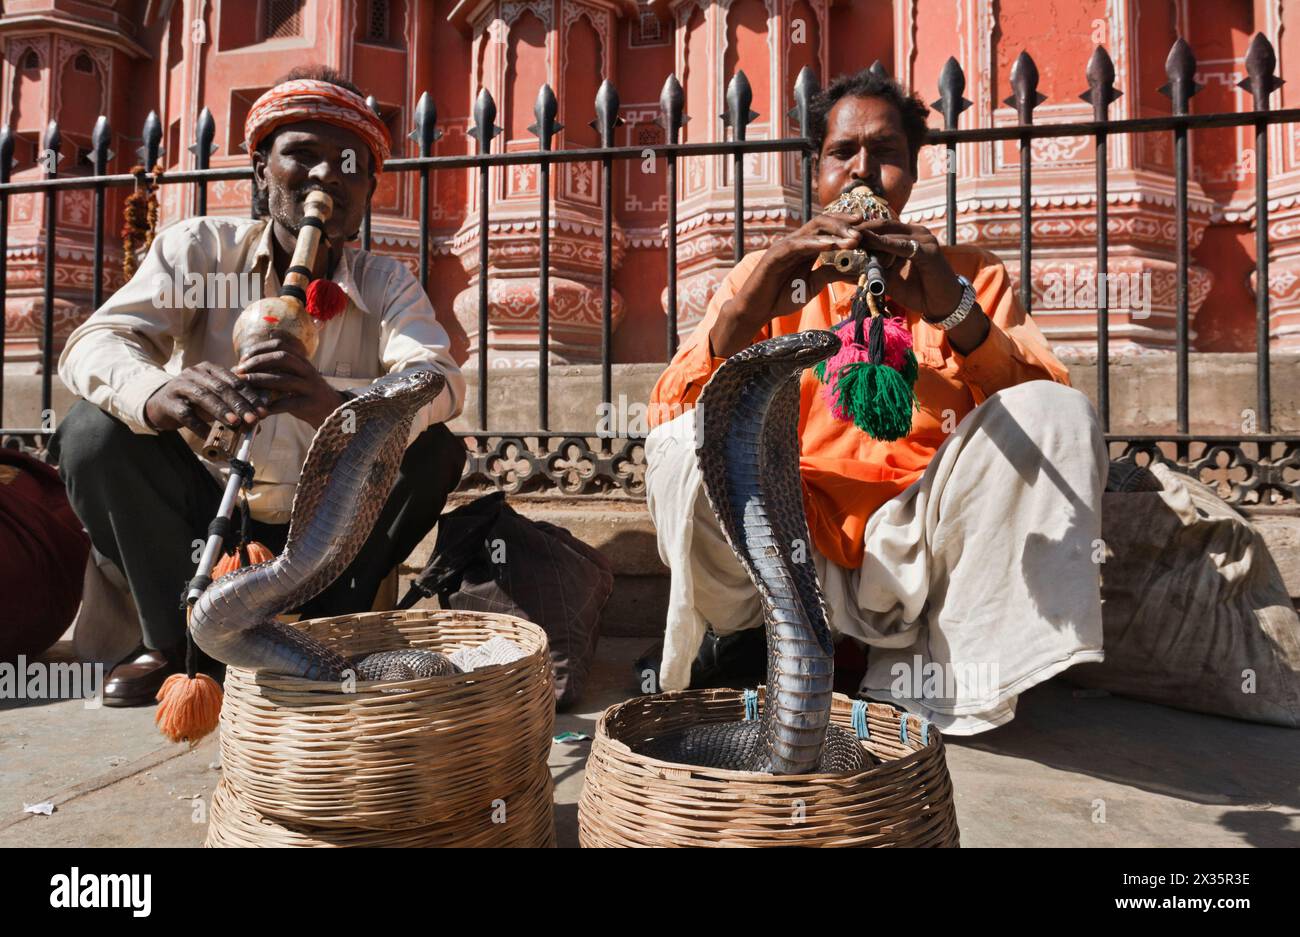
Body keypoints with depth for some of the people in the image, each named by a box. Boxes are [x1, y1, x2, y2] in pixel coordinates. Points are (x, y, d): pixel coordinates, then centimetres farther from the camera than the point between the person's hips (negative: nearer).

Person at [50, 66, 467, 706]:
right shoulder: (201, 247, -5)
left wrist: (336, 405, -48)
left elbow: (440, 381, -25)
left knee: (436, 451, -21)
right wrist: (158, 393, -46)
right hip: (200, 518, 0)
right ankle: (172, 640, -5)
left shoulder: (385, 284, -5)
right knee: (94, 431, -22)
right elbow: (94, 343, -20)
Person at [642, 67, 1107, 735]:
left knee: (1057, 414, -20)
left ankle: (943, 677, -12)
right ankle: (734, 633, -2)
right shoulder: (769, 277, 13)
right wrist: (745, 312, -20)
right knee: (689, 442, -27)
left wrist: (954, 312, -20)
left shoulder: (971, 276, 15)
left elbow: (1044, 410, -3)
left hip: (916, 551, 2)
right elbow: (667, 414, -2)